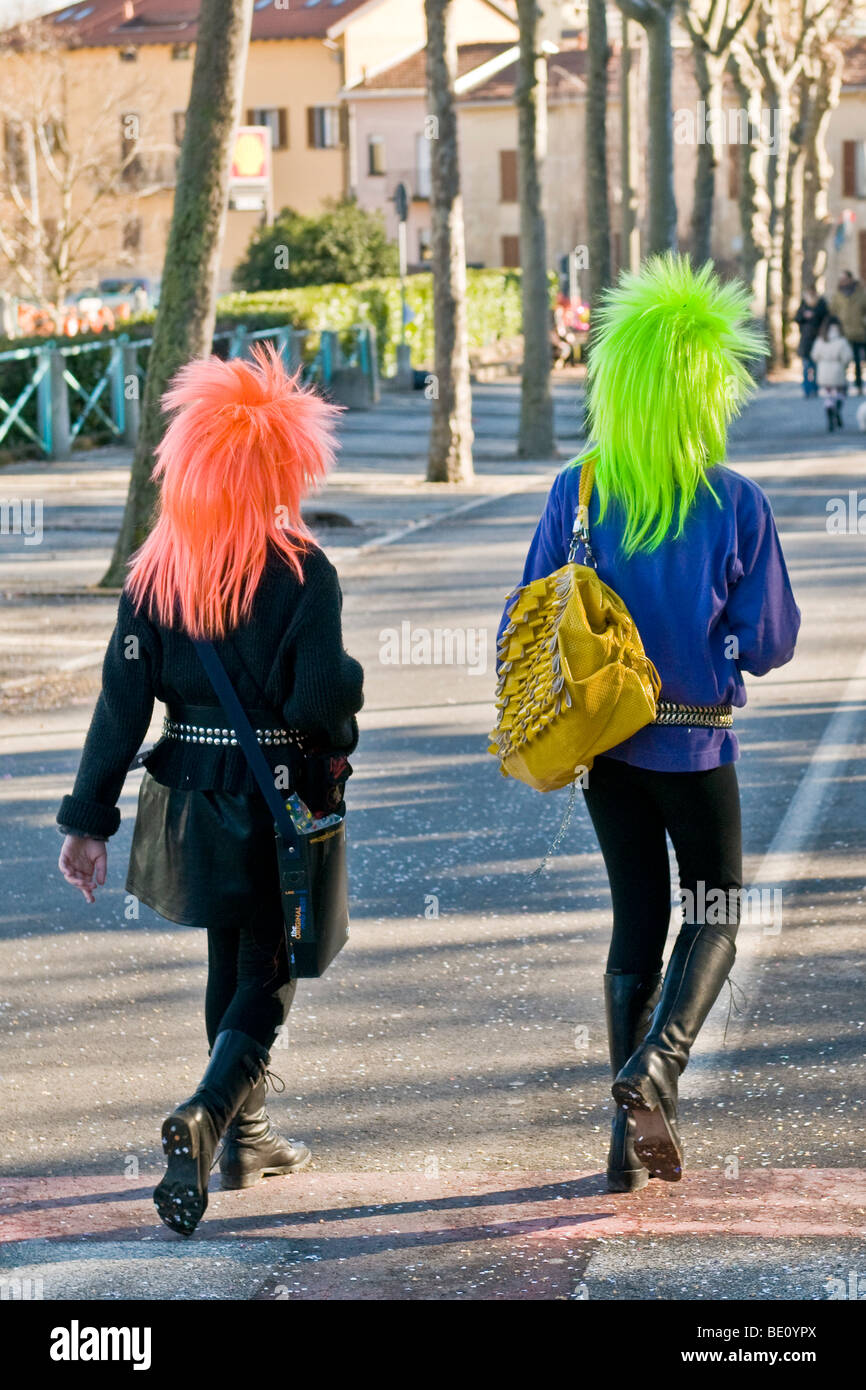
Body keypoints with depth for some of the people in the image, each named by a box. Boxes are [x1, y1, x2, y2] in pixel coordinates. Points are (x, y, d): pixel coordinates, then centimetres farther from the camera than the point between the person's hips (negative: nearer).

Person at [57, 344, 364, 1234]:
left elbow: (122, 701, -4)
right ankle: (206, 1116, -19)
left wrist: (88, 819, -2)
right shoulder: (301, 573, -15)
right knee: (268, 974, 4)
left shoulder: (154, 573, -3)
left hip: (194, 795, 5)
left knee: (229, 960, 22)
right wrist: (337, 742, 4)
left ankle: (245, 1138, 34)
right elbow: (321, 701, -20)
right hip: (282, 799, -5)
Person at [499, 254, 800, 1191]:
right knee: (716, 917, 12)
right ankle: (655, 1064, -14)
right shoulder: (736, 504, -13)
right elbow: (768, 644, -9)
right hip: (695, 745, -3)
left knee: (637, 919, 14)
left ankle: (638, 1134, 14)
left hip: (602, 741, 3)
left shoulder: (576, 494, -6)